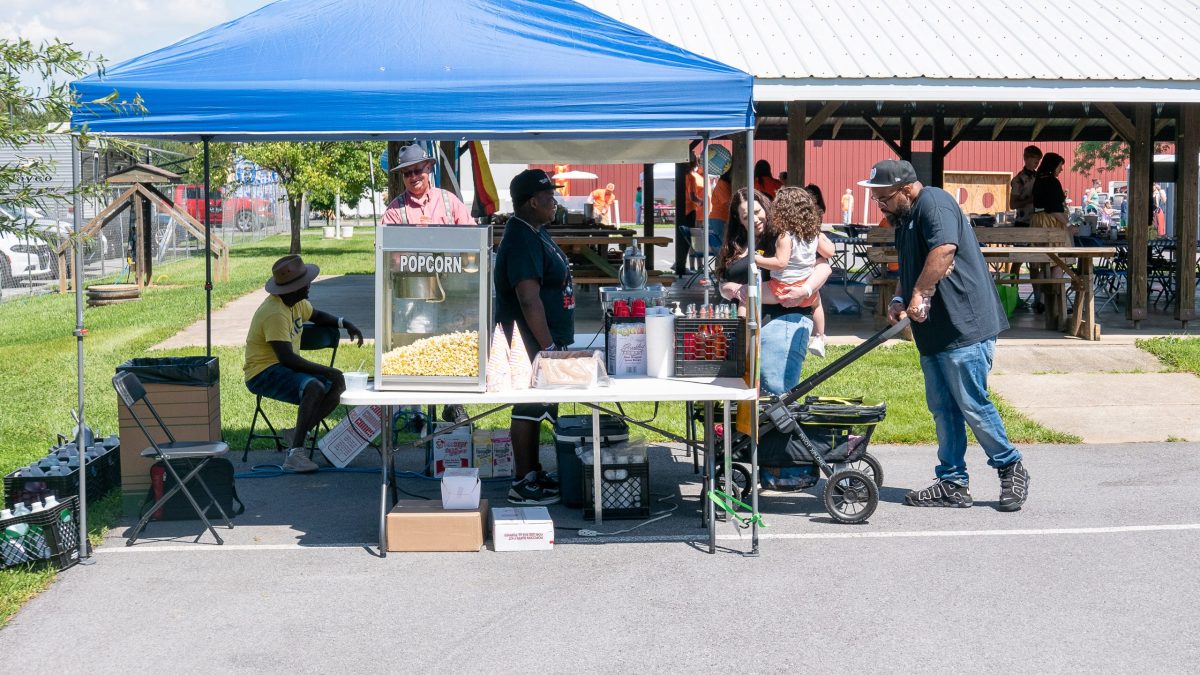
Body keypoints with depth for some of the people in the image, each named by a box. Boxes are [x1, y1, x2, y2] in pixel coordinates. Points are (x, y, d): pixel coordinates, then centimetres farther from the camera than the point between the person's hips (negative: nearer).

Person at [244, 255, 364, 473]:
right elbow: (287, 358, -29)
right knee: (314, 387, -34)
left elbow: (316, 316, 29)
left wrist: (345, 323, 11)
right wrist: (327, 371, -29)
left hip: (285, 368, 10)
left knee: (337, 386, -4)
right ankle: (295, 453, -35)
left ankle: (297, 434, -2)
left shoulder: (297, 302, 6)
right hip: (263, 374, -10)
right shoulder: (275, 313, -24)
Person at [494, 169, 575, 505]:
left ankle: (533, 473, 26)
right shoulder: (522, 241, -21)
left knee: (535, 408, 16)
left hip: (542, 339, 10)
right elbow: (529, 299, -27)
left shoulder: (535, 233, 12)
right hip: (530, 342, -10)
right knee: (528, 409, -3)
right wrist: (548, 347, -27)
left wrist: (555, 341, 22)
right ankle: (522, 484, 5)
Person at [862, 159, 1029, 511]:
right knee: (942, 408, 10)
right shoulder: (904, 219, 19)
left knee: (972, 404, -5)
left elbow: (944, 248, -30)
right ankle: (953, 484, 16)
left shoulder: (933, 202, -12)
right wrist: (899, 299, 10)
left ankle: (1011, 468, 13)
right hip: (934, 330, 10)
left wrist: (919, 294, -21)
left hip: (964, 325, -10)